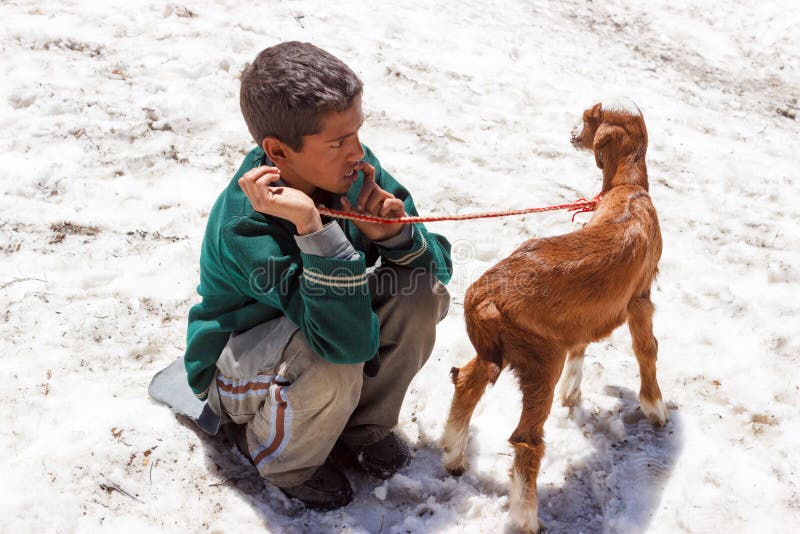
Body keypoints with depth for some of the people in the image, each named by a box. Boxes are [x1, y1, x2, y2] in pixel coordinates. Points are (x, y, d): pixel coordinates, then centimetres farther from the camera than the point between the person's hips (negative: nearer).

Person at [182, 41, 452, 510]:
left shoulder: (356, 167, -18)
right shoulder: (246, 229, -36)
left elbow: (439, 268, -12)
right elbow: (351, 342, -44)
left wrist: (393, 236, -33)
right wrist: (312, 227, -52)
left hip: (313, 330, 6)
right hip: (237, 364, -5)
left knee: (422, 296, -19)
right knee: (331, 365, -38)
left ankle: (364, 426, 5)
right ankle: (284, 461, -2)